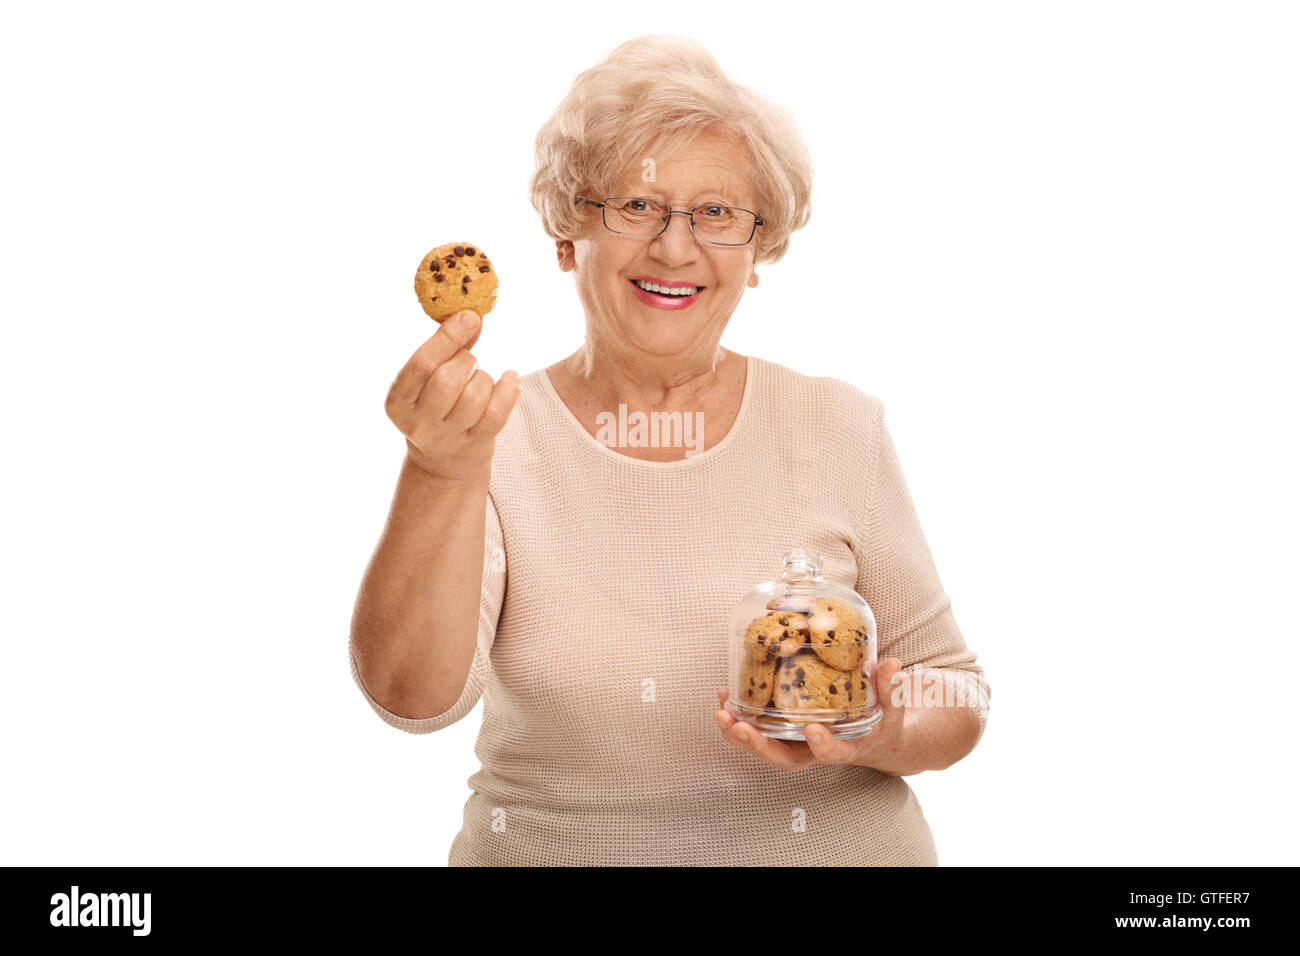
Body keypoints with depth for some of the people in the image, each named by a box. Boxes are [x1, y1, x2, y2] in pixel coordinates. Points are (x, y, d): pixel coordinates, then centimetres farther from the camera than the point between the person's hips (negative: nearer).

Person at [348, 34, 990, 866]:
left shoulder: (842, 428, -1)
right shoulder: (500, 442, -4)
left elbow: (954, 692, 5)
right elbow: (412, 694, -17)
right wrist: (442, 477, -31)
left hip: (832, 843, 2)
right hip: (546, 847, -2)